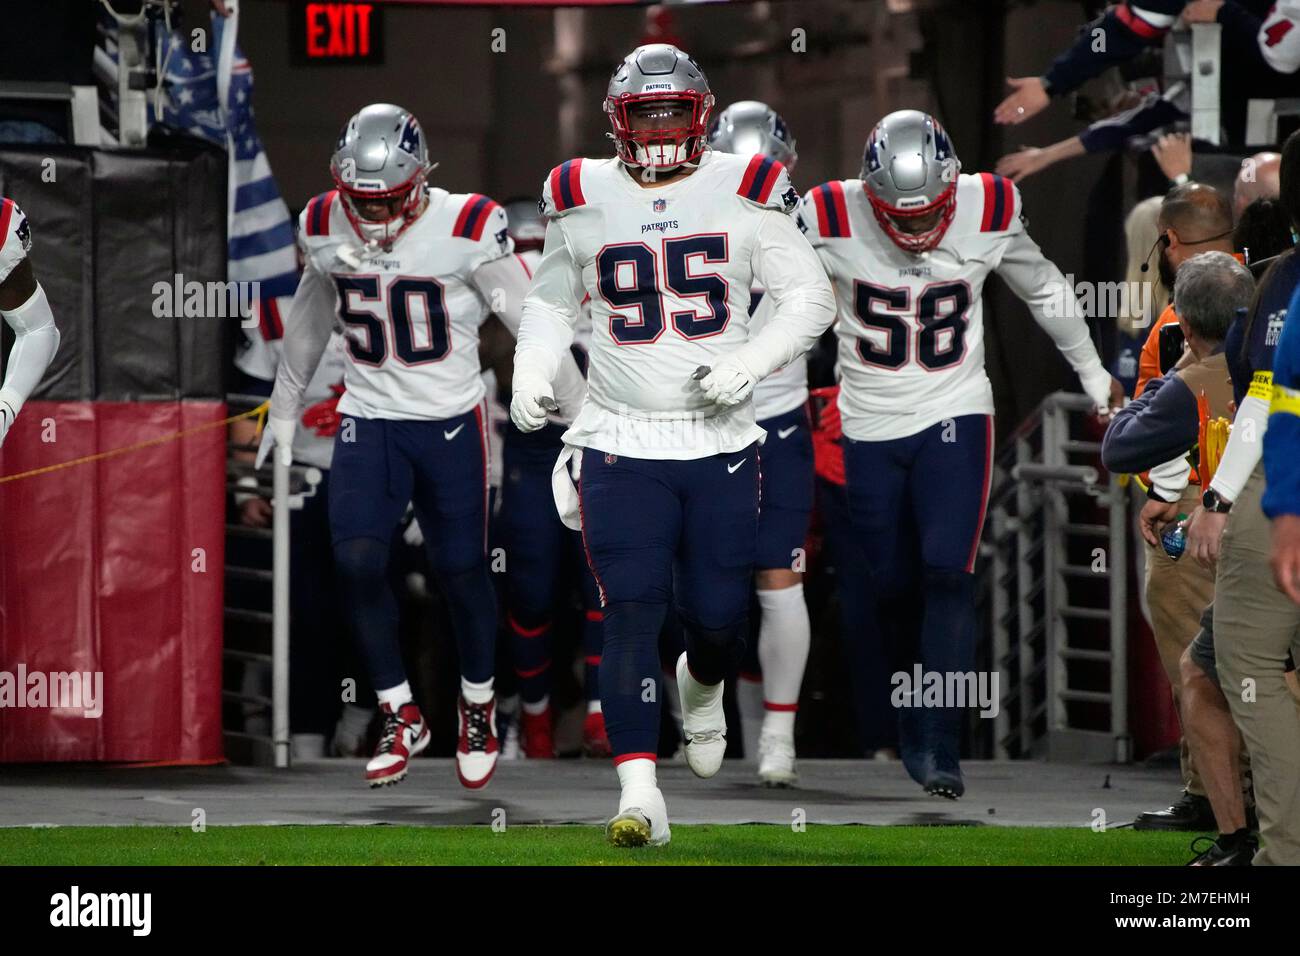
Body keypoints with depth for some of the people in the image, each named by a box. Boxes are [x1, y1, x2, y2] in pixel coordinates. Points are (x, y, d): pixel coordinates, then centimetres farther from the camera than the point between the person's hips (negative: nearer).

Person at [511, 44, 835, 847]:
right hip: (621, 443, 0)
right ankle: (639, 794, -13)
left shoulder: (744, 193, -2)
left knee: (718, 615, 2)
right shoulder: (583, 200, 4)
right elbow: (551, 302, 19)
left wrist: (752, 361, -14)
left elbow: (811, 299, 1)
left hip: (722, 441, 0)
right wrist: (531, 375, 1)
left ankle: (703, 689, 40)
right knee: (632, 614, -11)